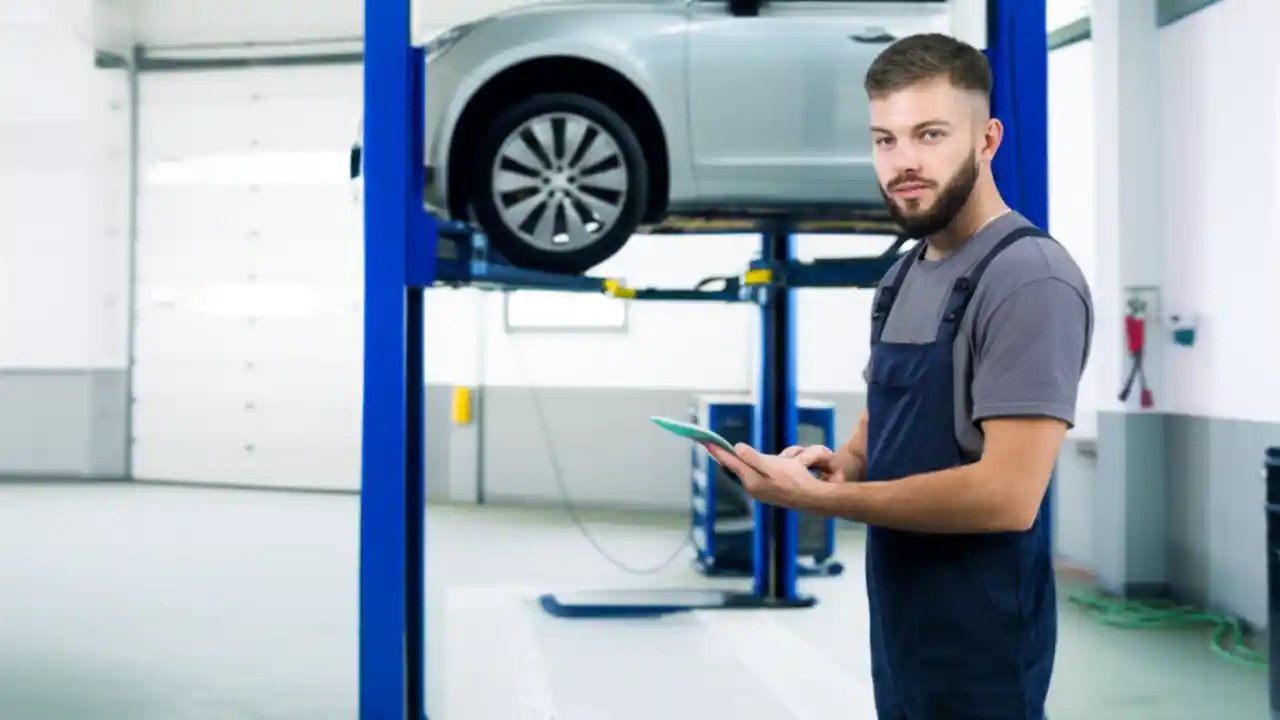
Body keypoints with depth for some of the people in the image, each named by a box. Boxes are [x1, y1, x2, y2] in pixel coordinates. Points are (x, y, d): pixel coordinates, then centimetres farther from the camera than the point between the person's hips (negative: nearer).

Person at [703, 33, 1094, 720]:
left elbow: (1007, 496, -26)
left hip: (979, 639, -8)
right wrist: (838, 461, -3)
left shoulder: (1031, 278, -19)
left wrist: (816, 496, -23)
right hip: (898, 622, 8)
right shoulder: (903, 275, 9)